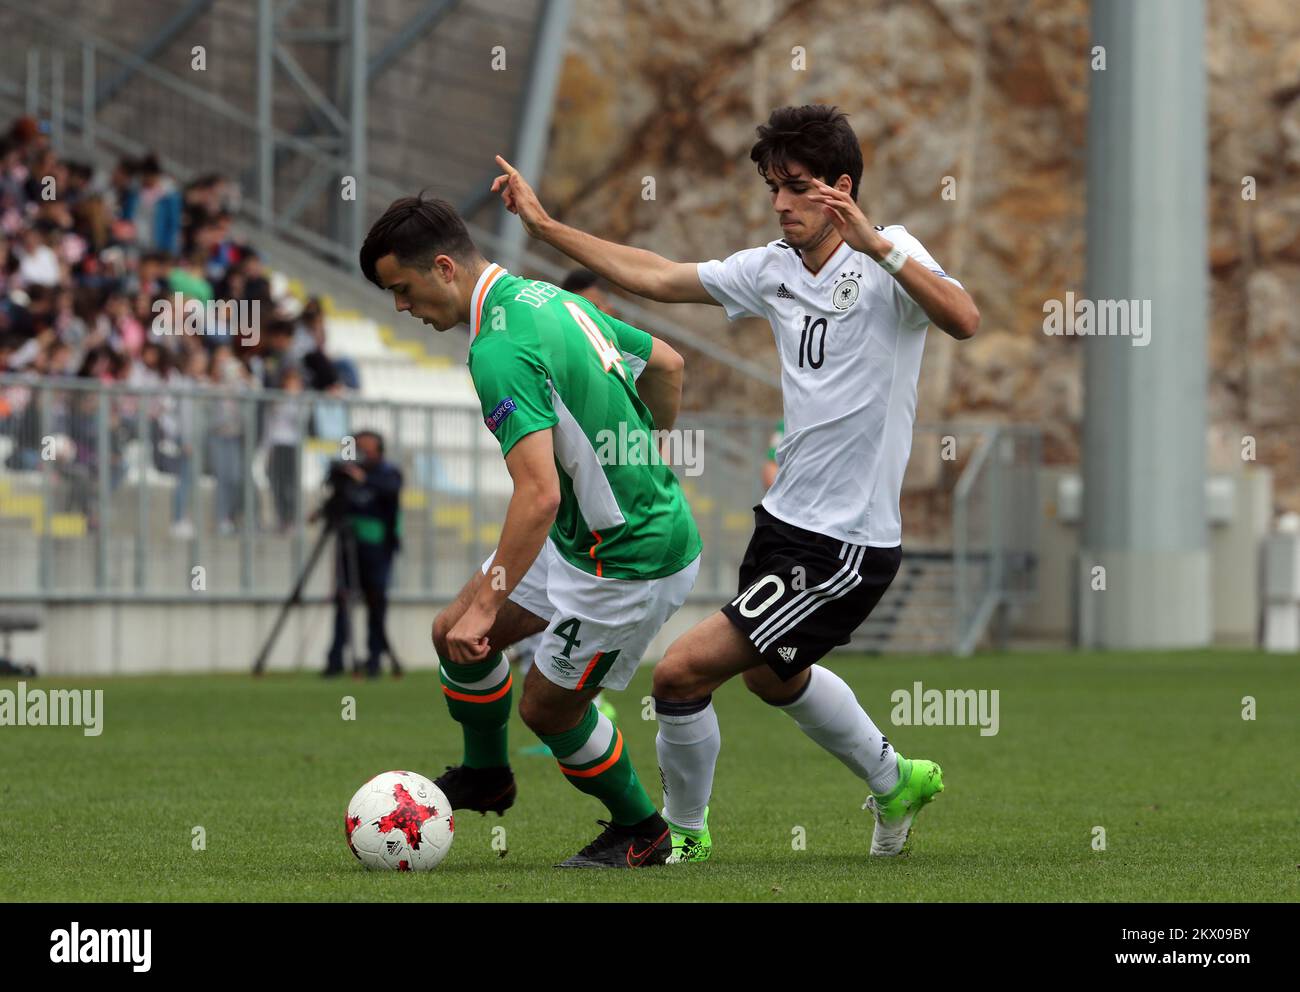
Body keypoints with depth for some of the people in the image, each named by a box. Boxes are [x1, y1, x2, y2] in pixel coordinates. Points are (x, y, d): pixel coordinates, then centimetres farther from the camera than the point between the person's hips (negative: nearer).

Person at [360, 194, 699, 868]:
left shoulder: (499, 351, -26)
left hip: (632, 563, -9)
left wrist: (488, 605, -29)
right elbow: (666, 365, 15)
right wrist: (639, 462, 27)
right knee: (454, 632, 15)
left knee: (547, 707, 6)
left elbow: (539, 493, -34)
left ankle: (640, 832, 28)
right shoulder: (545, 298, 3)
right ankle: (485, 775, 38)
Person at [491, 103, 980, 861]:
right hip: (788, 518, 9)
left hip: (848, 546, -9)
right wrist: (544, 226, 11)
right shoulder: (774, 268, 6)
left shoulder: (888, 259, -15)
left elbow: (964, 321, -33)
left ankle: (682, 833, 14)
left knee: (683, 672, -11)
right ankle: (895, 783, 53)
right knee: (772, 674, 32)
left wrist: (878, 246, -40)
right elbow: (657, 278, 14)